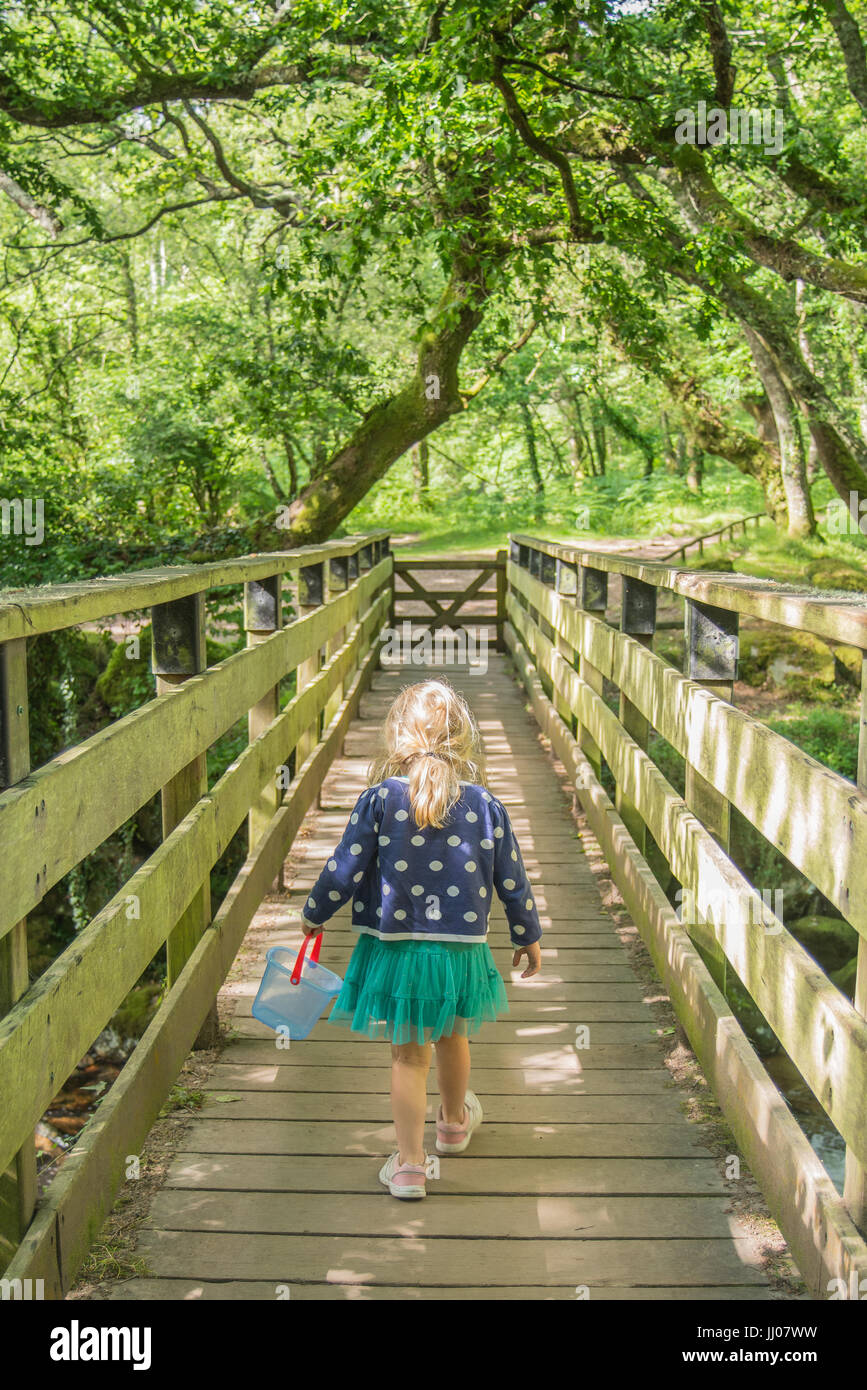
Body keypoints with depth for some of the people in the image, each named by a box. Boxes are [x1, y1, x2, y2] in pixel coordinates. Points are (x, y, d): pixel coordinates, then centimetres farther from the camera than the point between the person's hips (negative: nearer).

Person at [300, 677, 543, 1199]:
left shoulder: (379, 799, -12)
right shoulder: (484, 804, -7)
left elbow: (345, 870, -9)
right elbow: (512, 882, -1)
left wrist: (315, 914, 10)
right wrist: (529, 937, 14)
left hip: (396, 949, -2)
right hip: (461, 950, 2)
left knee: (409, 1054, 12)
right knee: (452, 1037, 26)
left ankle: (409, 1164, 15)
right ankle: (455, 1122, 49)